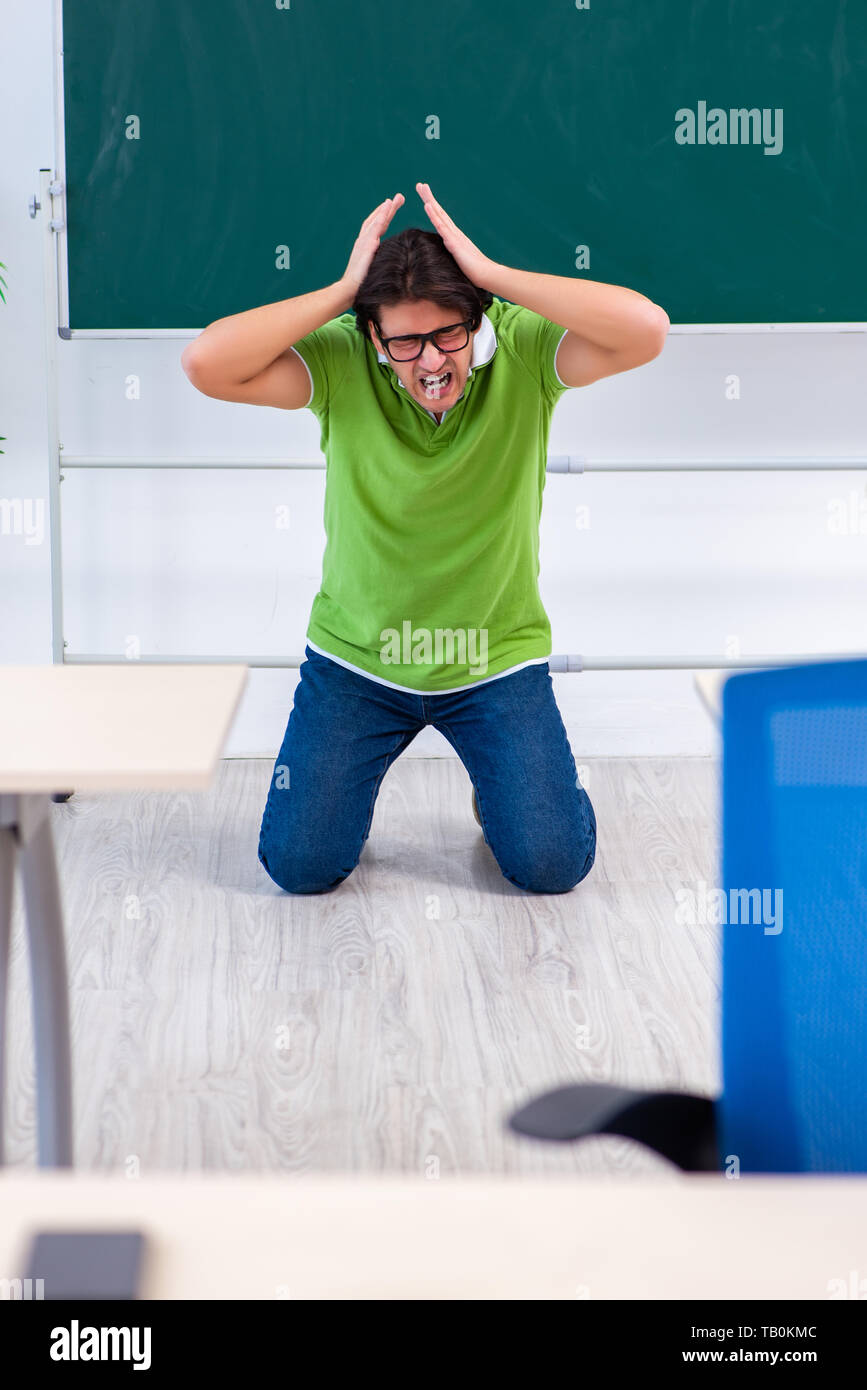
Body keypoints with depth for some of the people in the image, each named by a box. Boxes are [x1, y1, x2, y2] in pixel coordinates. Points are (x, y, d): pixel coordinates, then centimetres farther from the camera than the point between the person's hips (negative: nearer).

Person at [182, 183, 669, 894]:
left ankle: (499, 786, 29)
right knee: (301, 864, -4)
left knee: (553, 865, -6)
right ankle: (345, 780, 31)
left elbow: (647, 330, -35)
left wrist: (490, 273, -34)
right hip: (356, 655, 0)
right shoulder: (341, 361, -17)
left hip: (497, 656, 0)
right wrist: (344, 289, -29)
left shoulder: (521, 350, -18)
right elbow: (206, 364, -30)